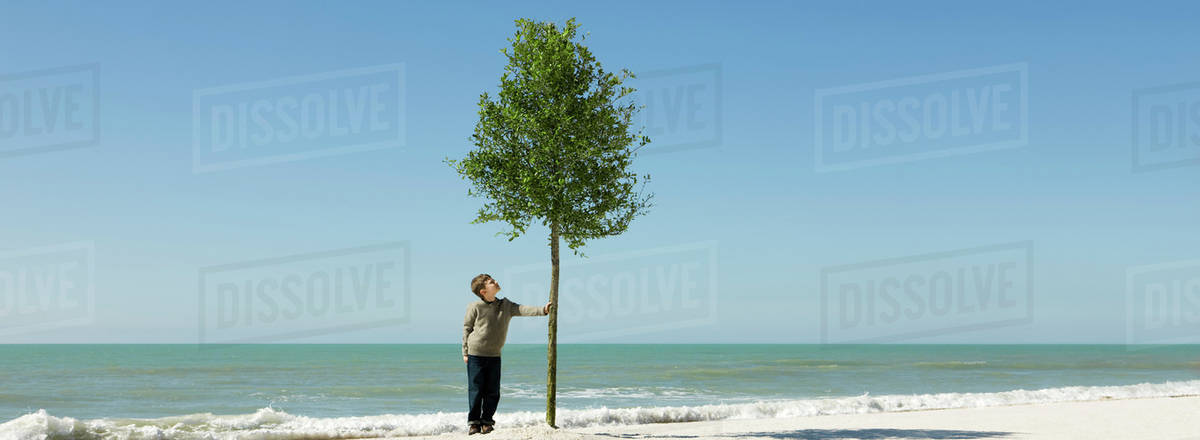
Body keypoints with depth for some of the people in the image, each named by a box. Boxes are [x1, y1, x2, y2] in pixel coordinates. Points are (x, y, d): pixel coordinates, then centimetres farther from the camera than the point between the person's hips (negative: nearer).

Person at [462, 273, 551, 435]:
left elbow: (522, 309, -7)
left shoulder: (506, 305, 2)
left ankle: (487, 421, 15)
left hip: (494, 355, 4)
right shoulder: (474, 307, -9)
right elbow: (467, 328, -2)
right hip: (475, 355, -4)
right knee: (475, 390, -2)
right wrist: (465, 352, -1)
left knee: (492, 391, 3)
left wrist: (542, 310, -21)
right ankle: (474, 423, 8)